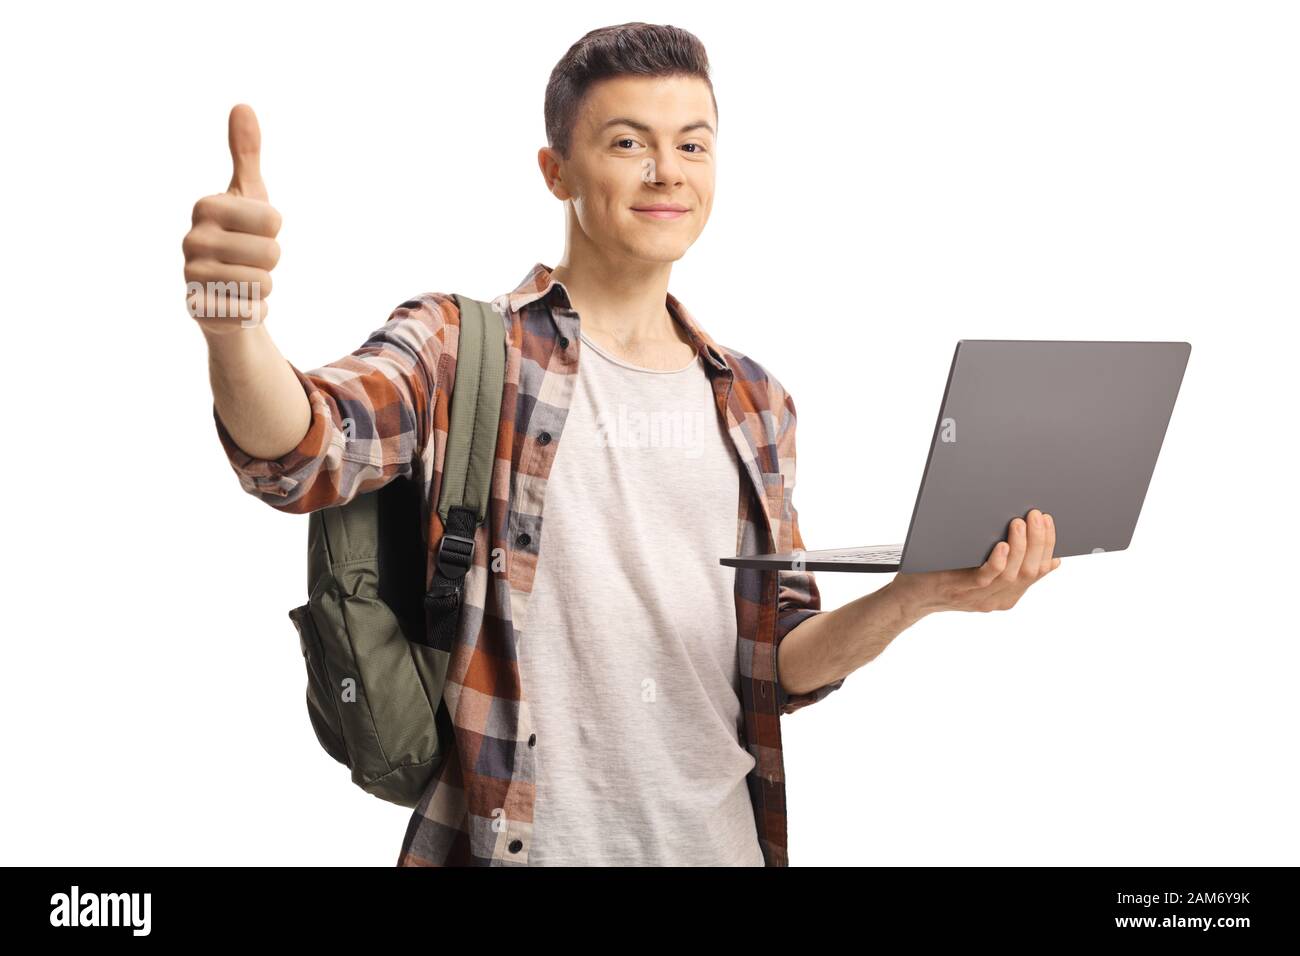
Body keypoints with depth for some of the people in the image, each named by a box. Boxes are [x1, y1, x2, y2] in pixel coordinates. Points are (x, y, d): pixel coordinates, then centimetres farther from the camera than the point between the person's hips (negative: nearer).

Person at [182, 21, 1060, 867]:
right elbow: (300, 452, -24)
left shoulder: (753, 402, 8)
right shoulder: (462, 351, -5)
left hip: (719, 840, 4)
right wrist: (236, 317, -43)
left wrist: (920, 594, -9)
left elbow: (780, 667, 9)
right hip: (513, 840, -4)